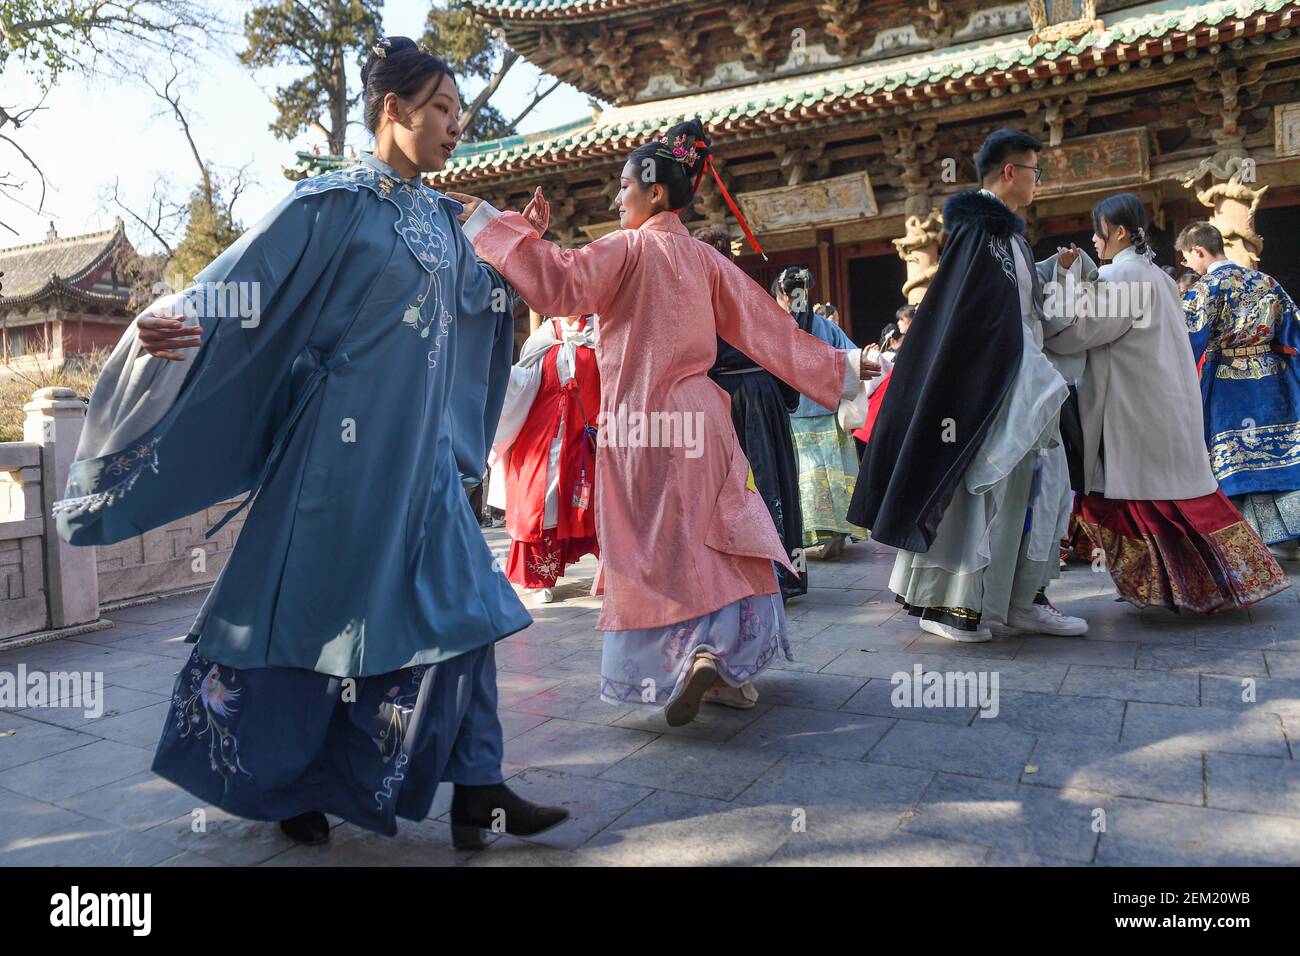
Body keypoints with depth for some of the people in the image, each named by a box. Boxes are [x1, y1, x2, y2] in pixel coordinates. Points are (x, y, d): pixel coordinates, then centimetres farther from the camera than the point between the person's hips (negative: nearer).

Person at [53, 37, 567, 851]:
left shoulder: (443, 218, 13)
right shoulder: (333, 203, -8)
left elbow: (474, 299, 30)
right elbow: (245, 280, -17)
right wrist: (175, 323, -33)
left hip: (423, 454, 7)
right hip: (348, 448, -7)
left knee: (461, 603, 4)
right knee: (314, 610, 5)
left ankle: (478, 789, 13)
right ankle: (281, 786, 27)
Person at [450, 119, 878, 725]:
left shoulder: (629, 247, -5)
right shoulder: (706, 260, 10)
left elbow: (557, 283, -21)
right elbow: (772, 330, 12)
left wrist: (486, 222, -15)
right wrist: (842, 368, 22)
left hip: (642, 425, -5)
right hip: (698, 419, 5)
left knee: (656, 549, 4)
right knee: (715, 538, 13)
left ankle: (695, 654, -5)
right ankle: (734, 658, 15)